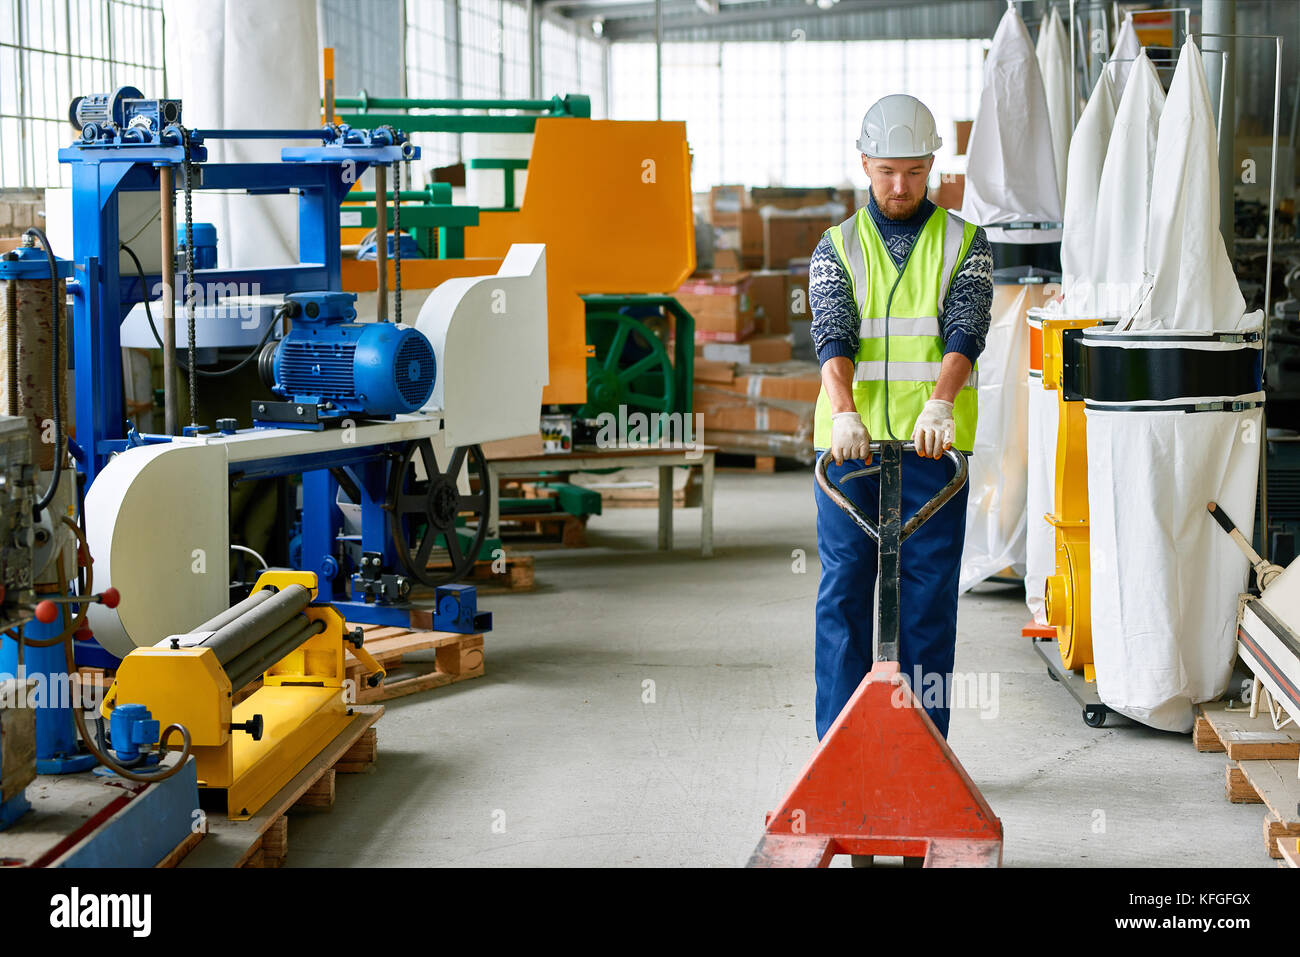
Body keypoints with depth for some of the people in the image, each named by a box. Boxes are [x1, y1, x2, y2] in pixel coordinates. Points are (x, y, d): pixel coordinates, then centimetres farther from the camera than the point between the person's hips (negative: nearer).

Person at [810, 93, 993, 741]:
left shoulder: (964, 244, 8)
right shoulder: (837, 247, 10)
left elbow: (963, 333, -8)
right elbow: (831, 338, -6)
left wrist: (938, 404, -27)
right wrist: (844, 412, -25)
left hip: (933, 444, -1)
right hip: (849, 441, 1)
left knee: (929, 599, 2)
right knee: (843, 593, 2)